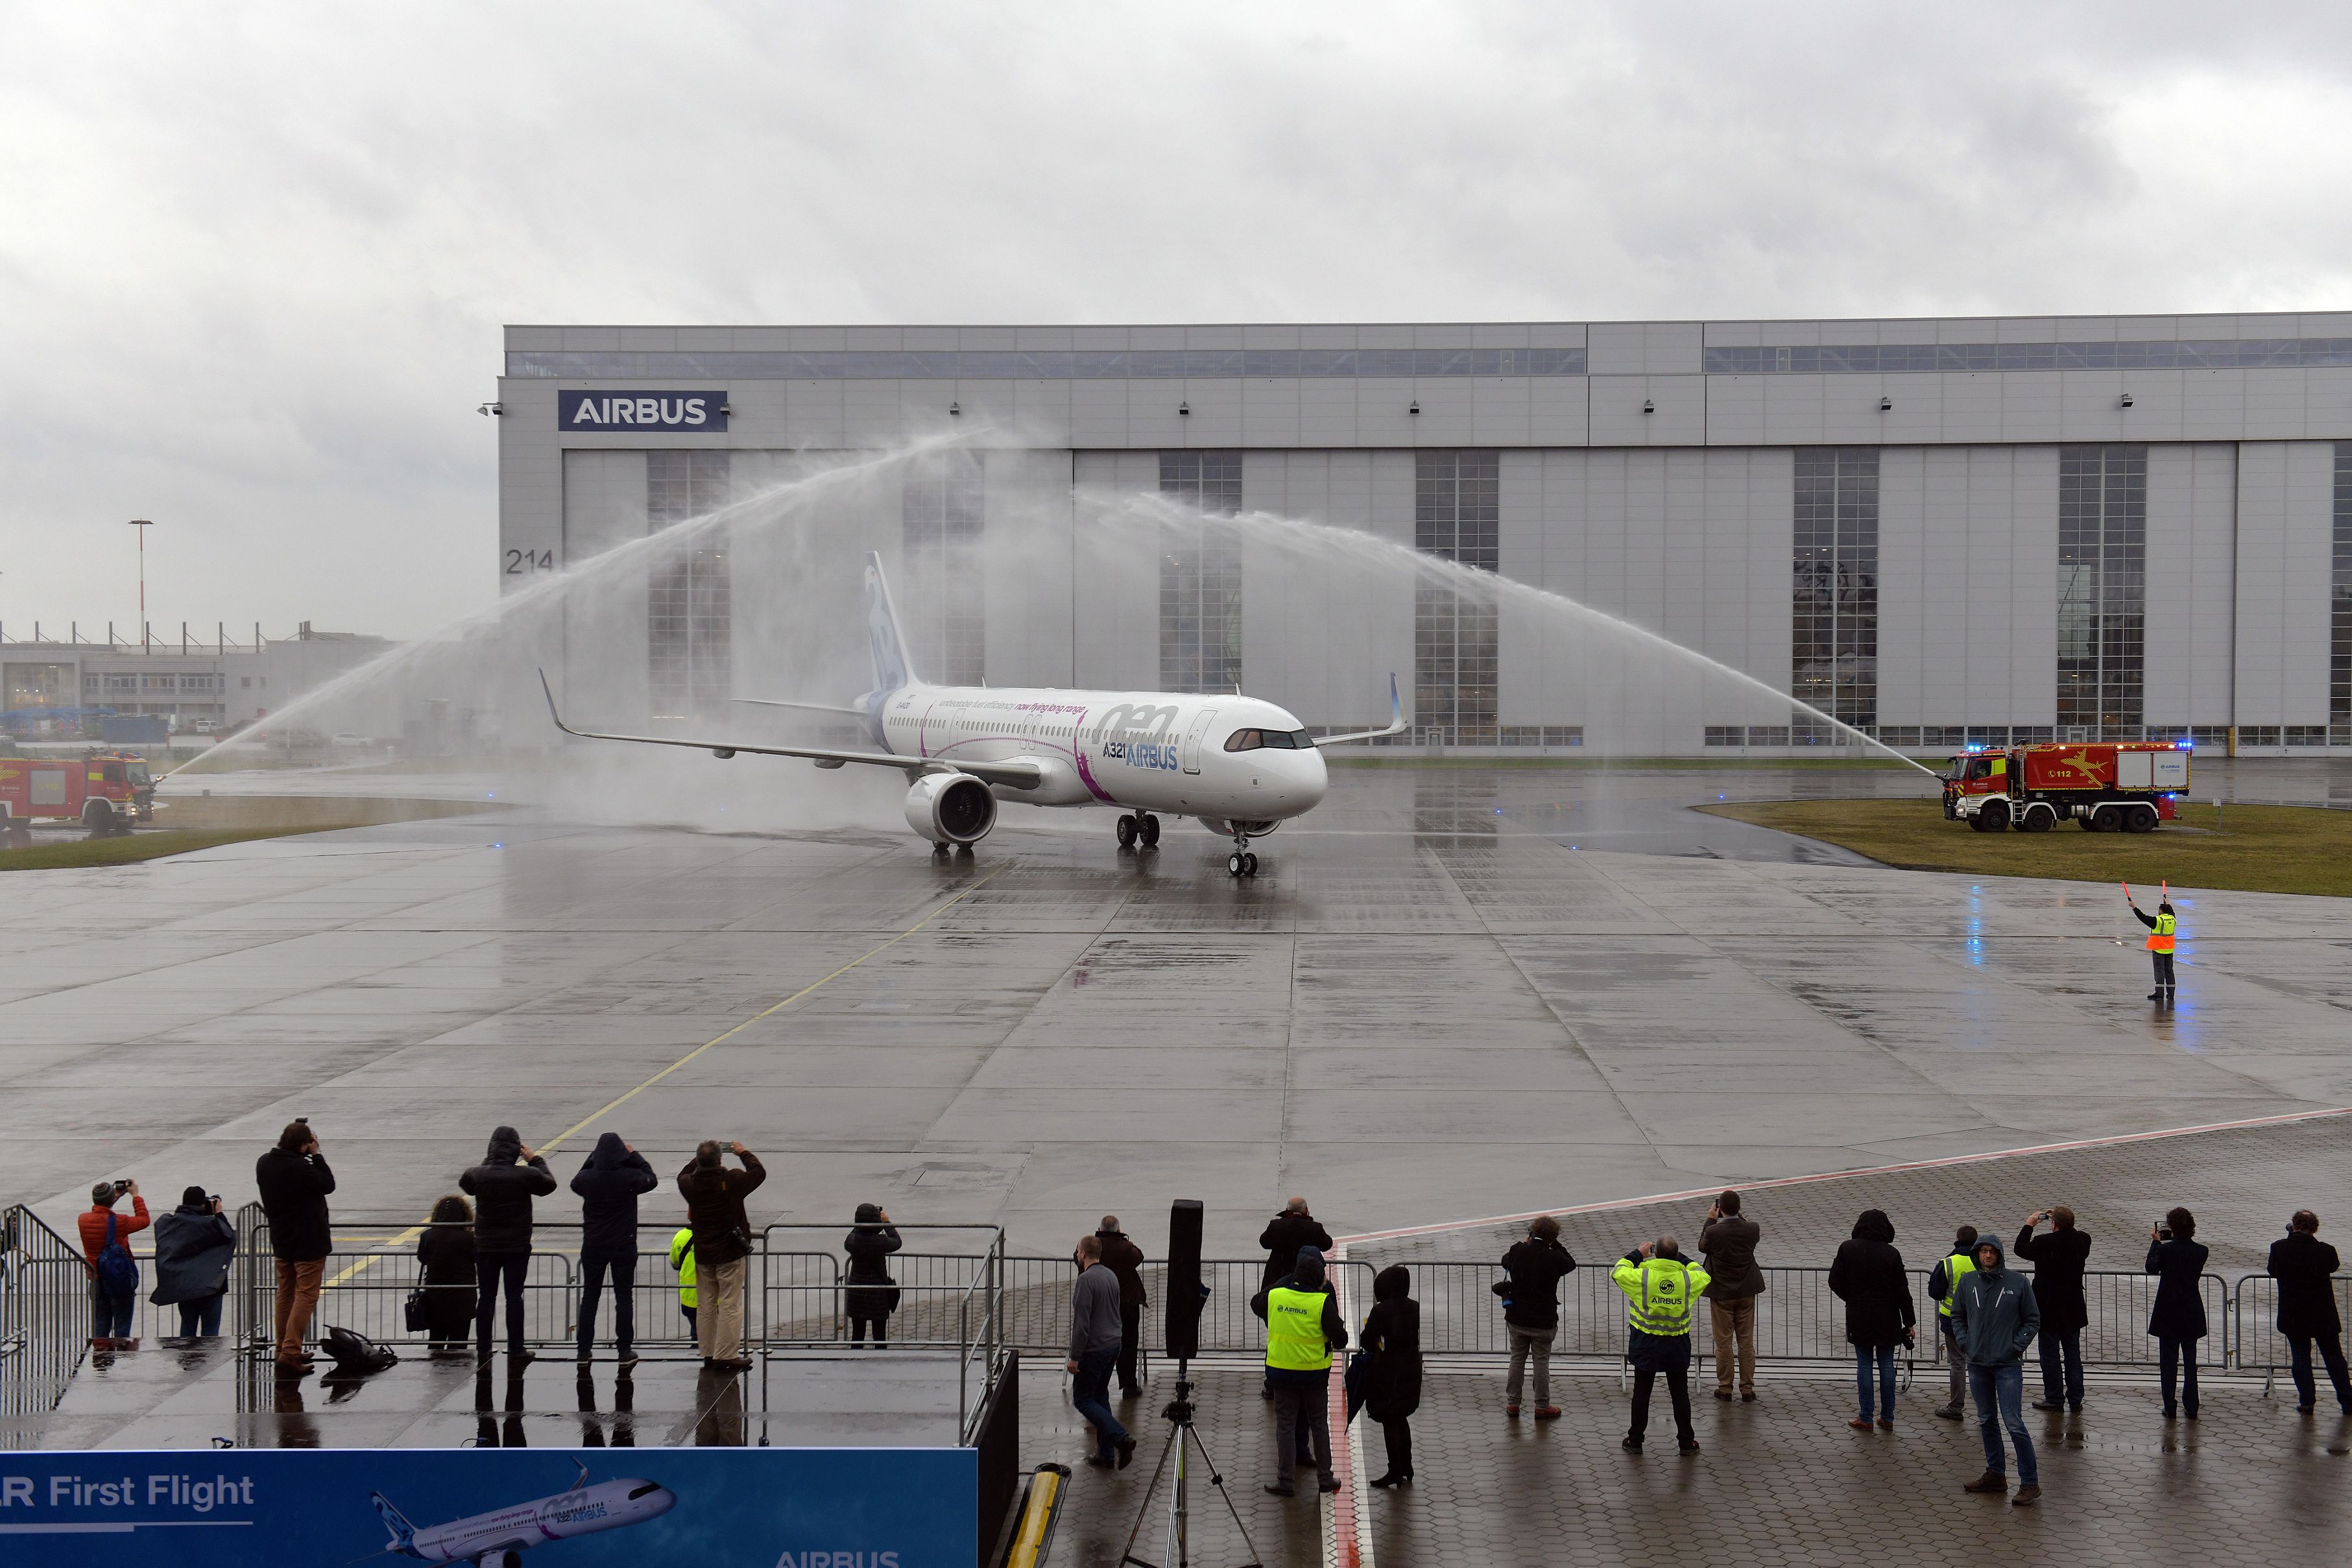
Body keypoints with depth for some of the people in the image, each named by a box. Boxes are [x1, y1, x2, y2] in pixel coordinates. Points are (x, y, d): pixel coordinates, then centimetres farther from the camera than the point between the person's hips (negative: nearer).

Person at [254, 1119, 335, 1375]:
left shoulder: (264, 1163, -2)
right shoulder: (301, 1168, -26)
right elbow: (328, 1184, -13)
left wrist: (311, 1156, 2)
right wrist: (316, 1155, -10)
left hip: (281, 1241, 8)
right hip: (308, 1242, -8)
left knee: (285, 1294, 19)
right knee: (306, 1296, -3)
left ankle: (283, 1350, 27)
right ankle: (290, 1355, -9)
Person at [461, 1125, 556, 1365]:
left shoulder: (478, 1174, -10)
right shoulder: (526, 1175, -16)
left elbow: (465, 1184, 14)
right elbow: (549, 1184, 3)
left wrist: (487, 1161, 13)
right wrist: (535, 1160, 11)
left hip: (485, 1247, 2)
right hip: (517, 1247, -2)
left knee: (487, 1296, 11)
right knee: (514, 1297, 5)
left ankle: (483, 1348, 16)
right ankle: (516, 1350, 8)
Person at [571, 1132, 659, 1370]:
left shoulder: (587, 1178, -12)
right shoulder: (629, 1177, -17)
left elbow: (576, 1183, 13)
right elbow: (652, 1180, 4)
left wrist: (592, 1157, 12)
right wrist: (635, 1155, 8)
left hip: (593, 1246, 2)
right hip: (623, 1246, -2)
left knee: (589, 1296, 13)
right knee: (624, 1297, 8)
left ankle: (584, 1351, 16)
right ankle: (625, 1351, 8)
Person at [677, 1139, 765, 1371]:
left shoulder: (690, 1184, -8)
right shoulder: (732, 1180, -18)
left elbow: (684, 1175, 18)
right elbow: (759, 1172, -1)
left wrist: (701, 1159, 18)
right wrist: (743, 1153, 13)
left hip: (702, 1254, 4)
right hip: (730, 1253, -4)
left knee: (706, 1306, 14)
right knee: (730, 1306, 0)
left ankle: (709, 1355, 20)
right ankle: (725, 1356, -1)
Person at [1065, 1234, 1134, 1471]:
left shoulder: (1086, 1280, -20)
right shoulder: (1111, 1276, 9)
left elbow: (1082, 1322, -23)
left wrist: (1074, 1357, -18)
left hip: (1093, 1350, -9)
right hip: (1113, 1345, 9)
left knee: (1083, 1400, 0)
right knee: (1100, 1397, 16)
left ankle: (1121, 1437, -15)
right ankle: (1106, 1453, 15)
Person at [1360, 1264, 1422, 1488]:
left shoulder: (1380, 1311, -18)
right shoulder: (1416, 1308, -3)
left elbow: (1368, 1343, -12)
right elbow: (1418, 1338, 6)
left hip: (1387, 1371, -6)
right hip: (1411, 1370, 6)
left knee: (1390, 1422, 5)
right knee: (1402, 1419, 19)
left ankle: (1395, 1472, 8)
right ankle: (1407, 1468, 24)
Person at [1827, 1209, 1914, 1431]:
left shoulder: (1847, 1248, -6)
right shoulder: (1891, 1254, -7)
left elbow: (1835, 1282, -3)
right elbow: (1902, 1291, -5)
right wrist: (1909, 1323, 2)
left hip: (1859, 1317, 0)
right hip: (1887, 1318, 0)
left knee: (1864, 1365, 6)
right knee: (1886, 1365, 9)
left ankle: (1865, 1418, 8)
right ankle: (1887, 1418, 13)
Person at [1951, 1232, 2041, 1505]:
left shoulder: (2018, 1282, -5)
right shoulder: (1967, 1281, 4)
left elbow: (2033, 1319, 3)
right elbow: (1957, 1316, 15)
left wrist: (2017, 1346, -6)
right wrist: (1964, 1342, 2)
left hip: (2008, 1364, -4)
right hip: (1977, 1363, 4)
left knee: (2014, 1423, -8)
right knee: (1986, 1421, 13)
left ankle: (2030, 1483, -2)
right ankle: (1995, 1474, 24)